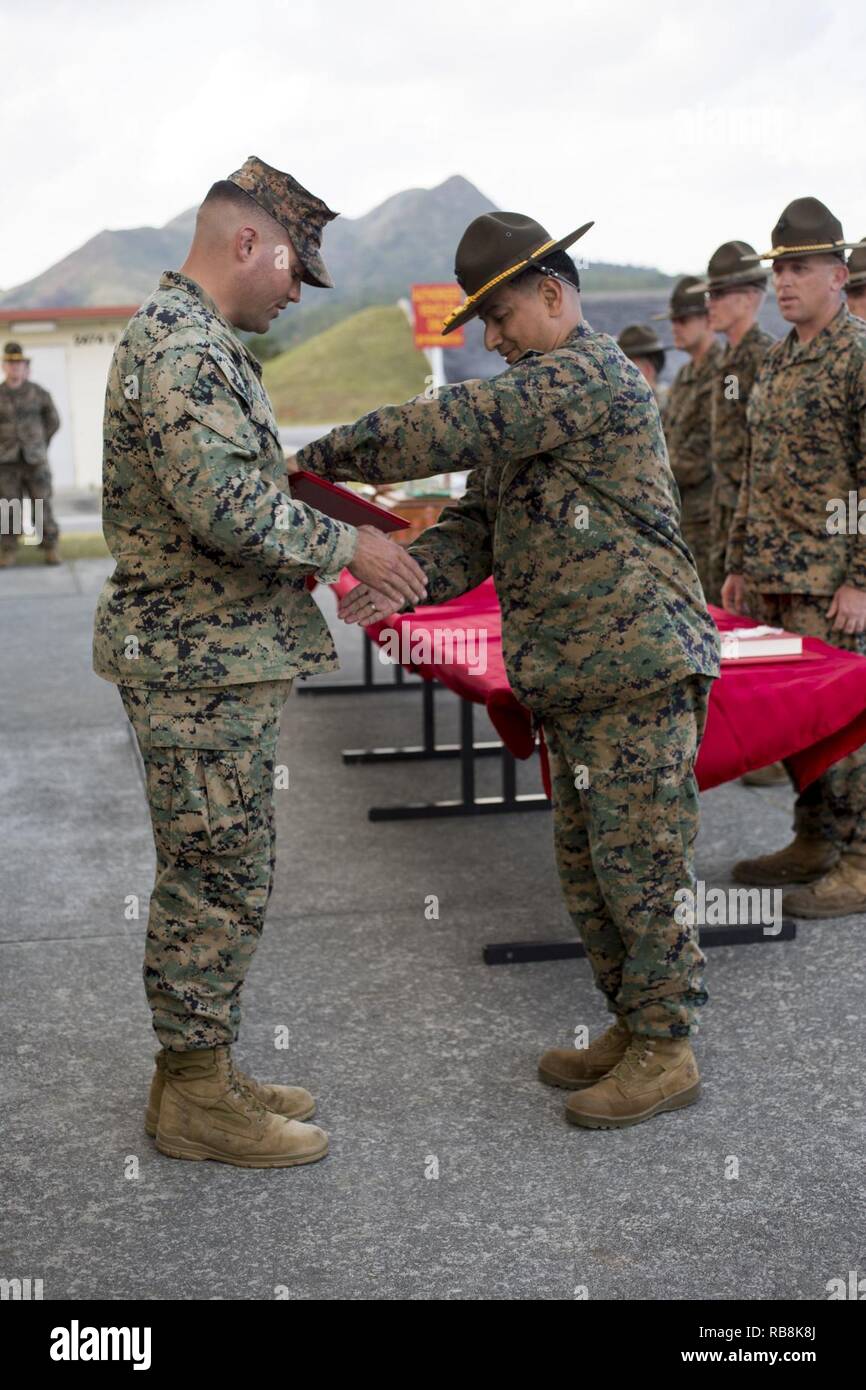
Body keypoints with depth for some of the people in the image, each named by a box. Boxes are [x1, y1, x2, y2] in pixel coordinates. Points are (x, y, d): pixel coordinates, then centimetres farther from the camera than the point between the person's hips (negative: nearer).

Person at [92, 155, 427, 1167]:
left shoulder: (189, 340, 17)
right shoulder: (182, 350, -18)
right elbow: (230, 508, -28)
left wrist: (335, 530, 17)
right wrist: (347, 545, -17)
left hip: (213, 655, 11)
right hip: (198, 663, -11)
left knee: (210, 878, 15)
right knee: (219, 880, -2)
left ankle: (199, 1074, 26)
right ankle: (195, 1100, 10)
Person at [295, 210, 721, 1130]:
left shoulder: (590, 374, -12)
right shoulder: (534, 396, 19)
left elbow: (453, 427, -21)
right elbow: (478, 524, 12)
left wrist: (321, 457, -13)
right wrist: (408, 575, -8)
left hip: (638, 667, -10)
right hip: (575, 681, 10)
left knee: (639, 867, -3)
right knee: (587, 869, 15)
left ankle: (665, 1054, 10)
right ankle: (632, 1030, 28)